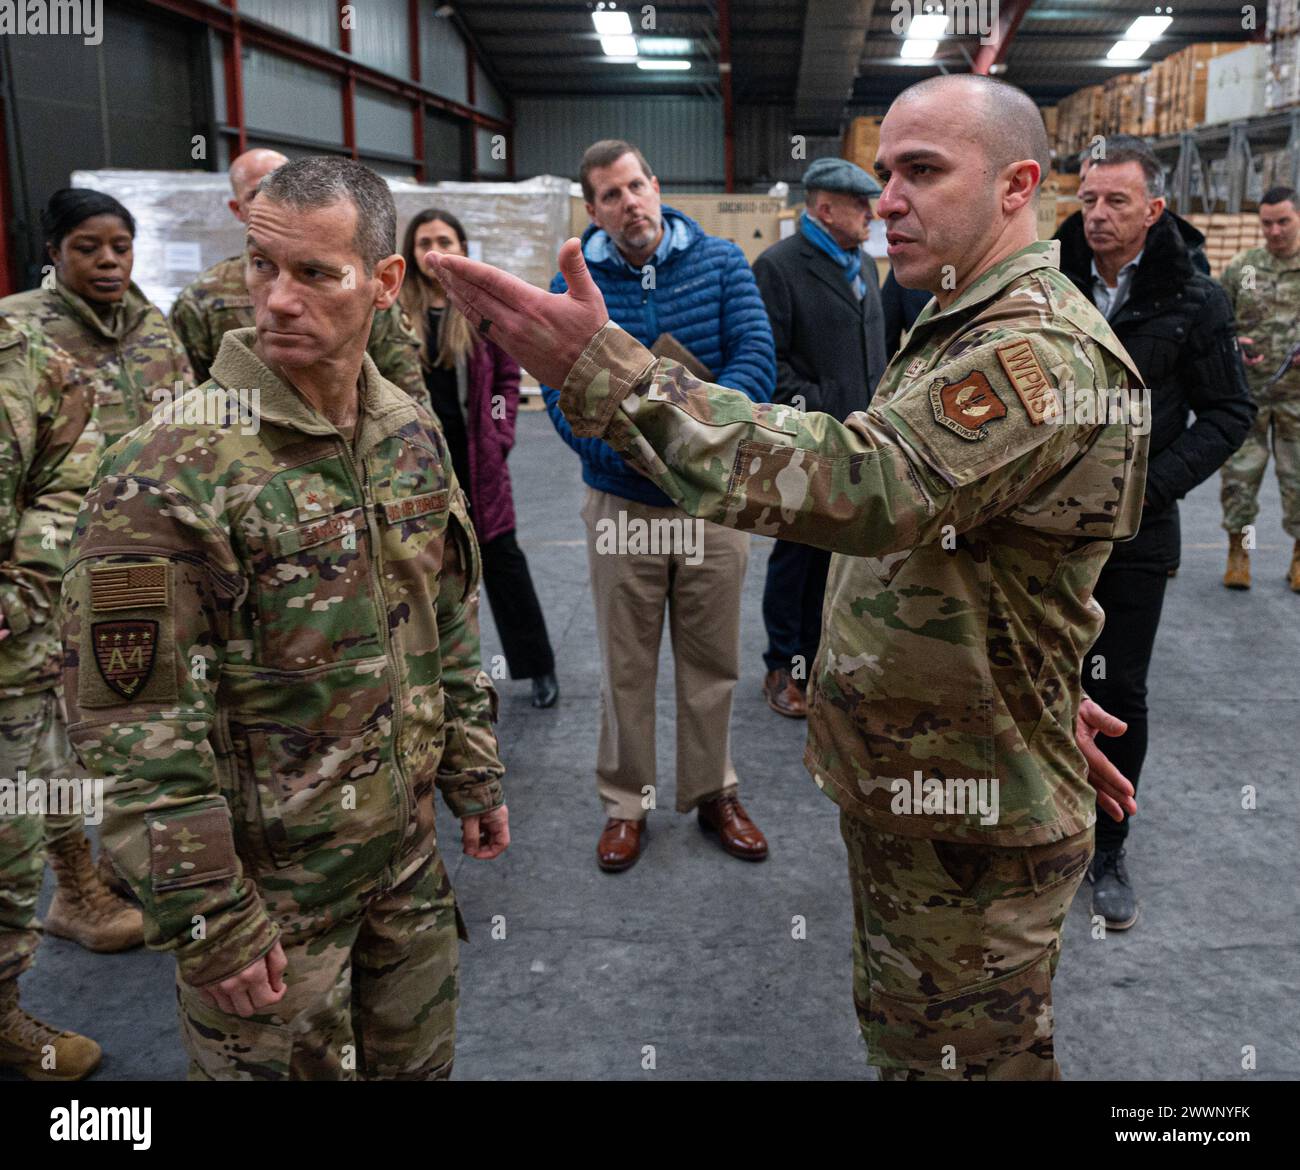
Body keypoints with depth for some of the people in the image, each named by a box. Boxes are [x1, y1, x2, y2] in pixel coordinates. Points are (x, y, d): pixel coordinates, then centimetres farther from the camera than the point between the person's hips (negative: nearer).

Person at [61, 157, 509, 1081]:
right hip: (266, 882, -6)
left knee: (418, 1058, 22)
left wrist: (474, 773, 13)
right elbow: (137, 730, -20)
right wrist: (207, 919, -17)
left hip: (408, 847, 6)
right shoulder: (169, 474, -21)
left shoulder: (413, 433, 1)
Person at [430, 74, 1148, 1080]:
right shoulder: (962, 329, 12)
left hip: (972, 832, -10)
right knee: (899, 1041, 25)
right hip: (901, 791, 10)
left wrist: (604, 370, -42)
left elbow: (860, 482, -38)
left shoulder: (1042, 349, -24)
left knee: (962, 1061, 10)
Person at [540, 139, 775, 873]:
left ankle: (715, 793, 31)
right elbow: (562, 392, -11)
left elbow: (756, 358, -12)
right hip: (622, 503, 0)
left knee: (713, 661, 13)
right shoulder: (573, 285, -2)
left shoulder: (722, 263, -2)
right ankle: (627, 803, 27)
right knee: (627, 666, 11)